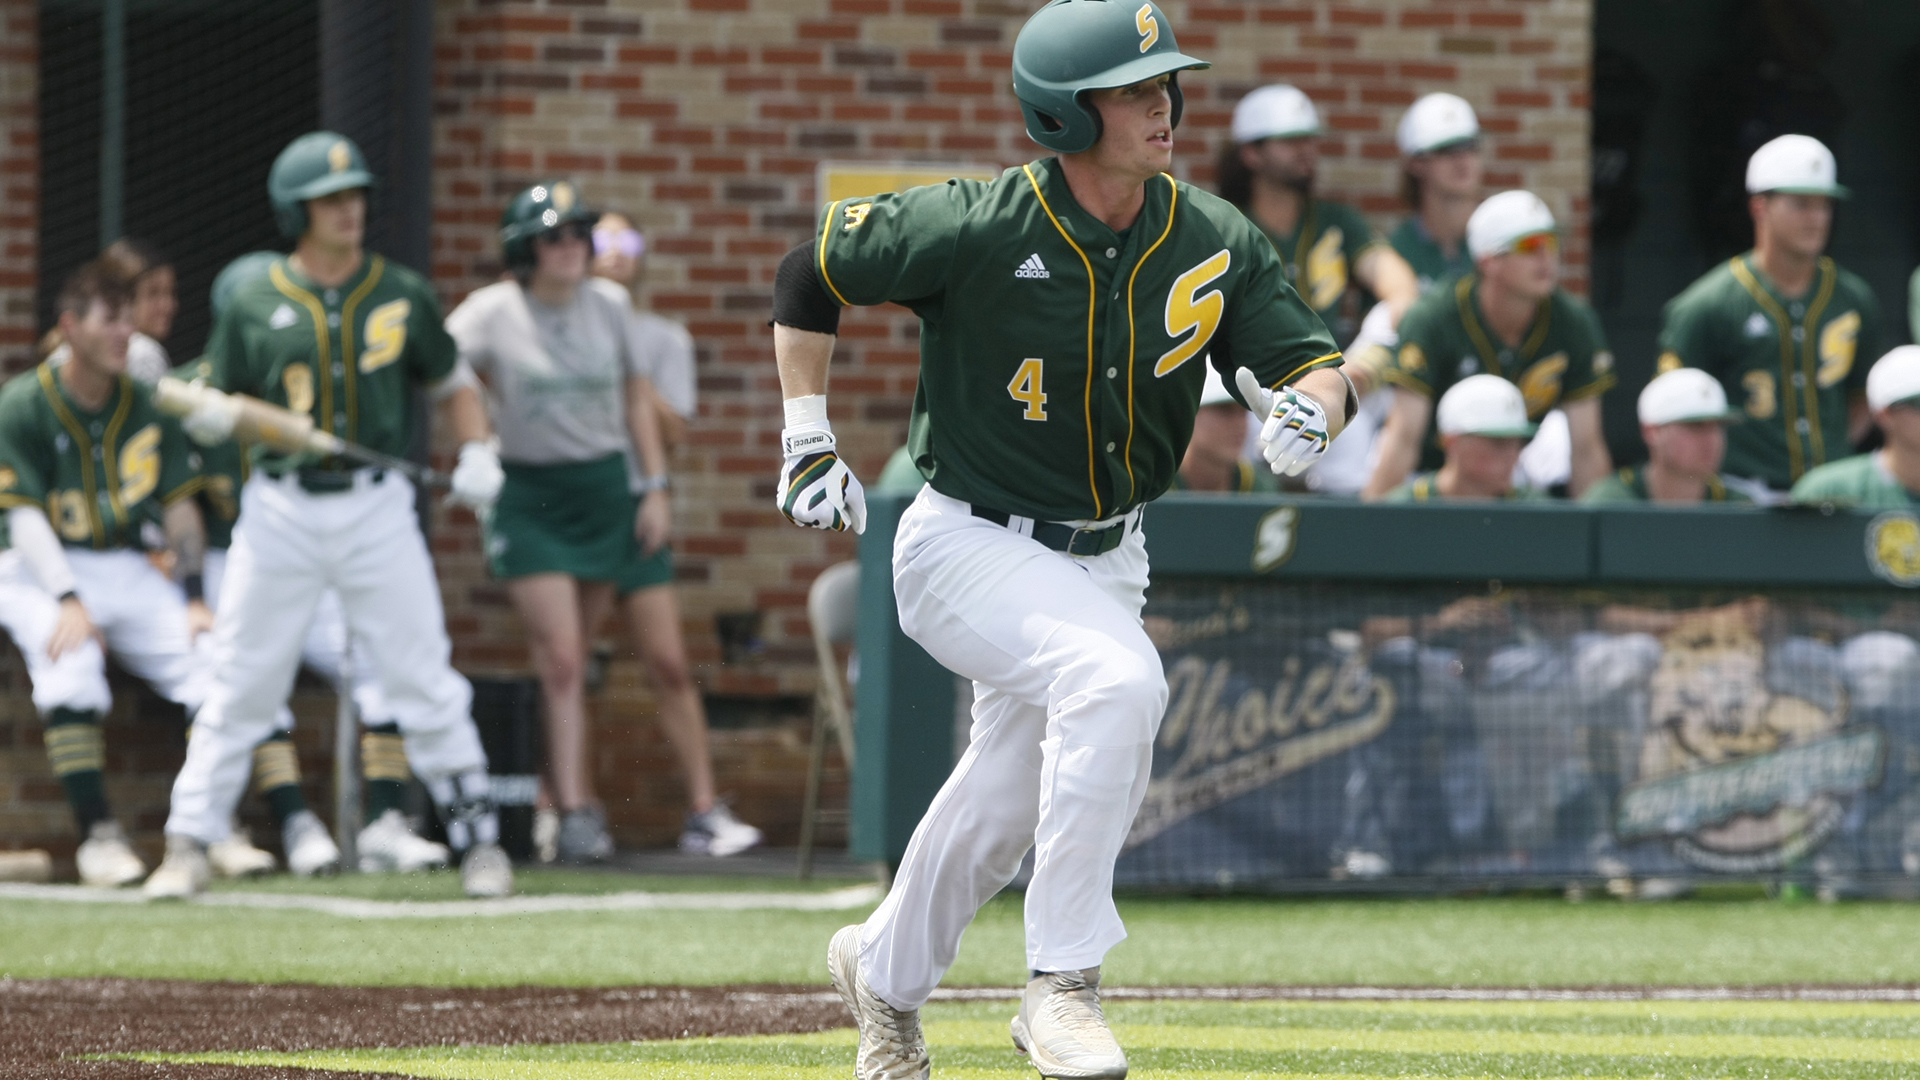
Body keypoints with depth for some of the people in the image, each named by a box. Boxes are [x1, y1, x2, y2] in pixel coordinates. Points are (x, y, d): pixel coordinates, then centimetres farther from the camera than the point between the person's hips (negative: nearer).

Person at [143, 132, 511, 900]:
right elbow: (214, 413, 6)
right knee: (238, 686, 0)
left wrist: (476, 453, -4)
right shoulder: (255, 306, 1)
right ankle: (188, 845, 6)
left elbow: (452, 384, 14)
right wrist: (201, 413, -18)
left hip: (376, 508, 0)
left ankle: (477, 838, 8)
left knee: (425, 684, 0)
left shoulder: (402, 296, 4)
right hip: (281, 511, 0)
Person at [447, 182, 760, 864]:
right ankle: (575, 814, -12)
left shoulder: (609, 308, 4)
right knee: (561, 663, -14)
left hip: (611, 490, 3)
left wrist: (655, 487, 6)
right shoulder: (493, 314, -7)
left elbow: (636, 399, 12)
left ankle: (706, 810, 10)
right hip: (531, 497, -3)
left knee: (668, 661, 3)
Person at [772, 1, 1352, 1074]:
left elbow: (1318, 366, -6)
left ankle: (887, 969, 46)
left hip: (1106, 563, 6)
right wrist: (808, 441, -7)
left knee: (1005, 807, 17)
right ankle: (1062, 982, -25)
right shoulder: (977, 229, -19)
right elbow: (813, 272, -5)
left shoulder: (1217, 243, -8)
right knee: (1116, 679, -32)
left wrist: (1308, 405, -30)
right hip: (968, 546, -6)